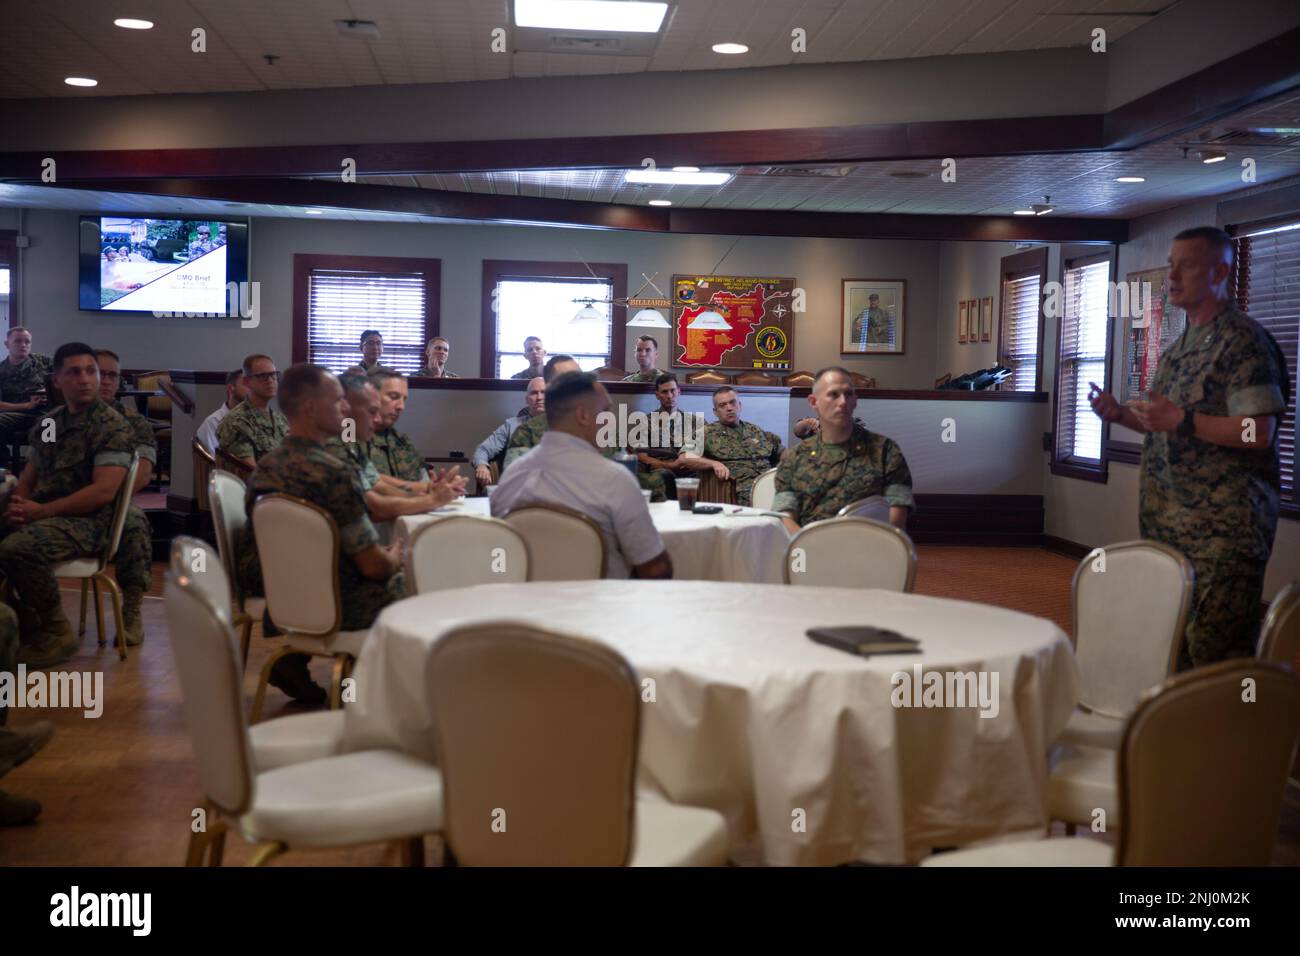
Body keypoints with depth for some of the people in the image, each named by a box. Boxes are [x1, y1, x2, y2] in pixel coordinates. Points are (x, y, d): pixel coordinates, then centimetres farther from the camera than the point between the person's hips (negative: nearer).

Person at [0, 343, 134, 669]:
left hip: (85, 522, -7)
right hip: (40, 516, 7)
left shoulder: (113, 427, -6)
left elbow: (103, 492, -16)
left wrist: (40, 510, -17)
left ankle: (57, 632, -11)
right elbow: (29, 477, 20)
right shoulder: (48, 424, 16)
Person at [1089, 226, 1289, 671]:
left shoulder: (1243, 341, -11)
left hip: (1222, 529, -9)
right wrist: (1120, 414, 9)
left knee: (1215, 652, -7)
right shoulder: (1183, 345, 17)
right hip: (1171, 524, 9)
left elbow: (1258, 433, -19)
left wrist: (1182, 420, -24)